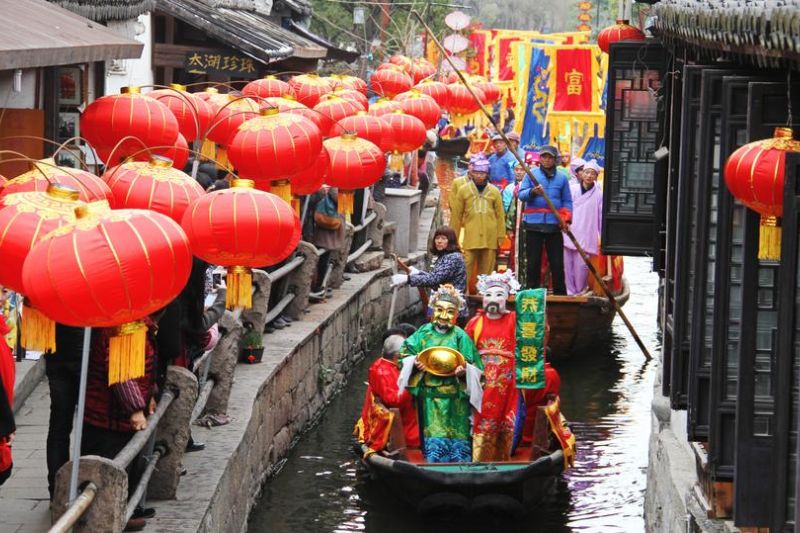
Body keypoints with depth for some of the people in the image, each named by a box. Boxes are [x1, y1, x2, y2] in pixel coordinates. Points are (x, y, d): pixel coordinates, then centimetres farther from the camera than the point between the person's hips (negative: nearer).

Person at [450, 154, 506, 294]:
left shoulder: (494, 191, 6)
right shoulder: (463, 190, 3)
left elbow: (500, 215, 8)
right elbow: (456, 215, 6)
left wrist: (501, 236, 5)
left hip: (490, 238, 1)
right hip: (470, 238, -1)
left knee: (486, 270, 6)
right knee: (467, 268, -6)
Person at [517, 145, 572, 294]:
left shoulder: (562, 178, 9)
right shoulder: (531, 174, 6)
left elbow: (567, 202, 8)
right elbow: (521, 194, -2)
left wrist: (565, 218, -7)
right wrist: (533, 192, -23)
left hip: (554, 225, 1)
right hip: (534, 224, -1)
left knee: (557, 262, 2)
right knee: (533, 261, 3)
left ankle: (560, 293, 7)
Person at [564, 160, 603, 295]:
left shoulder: (598, 194, 2)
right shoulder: (572, 189, 8)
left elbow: (602, 216, 4)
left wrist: (602, 237, 3)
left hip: (585, 237, -2)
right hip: (568, 233, 2)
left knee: (581, 265, -7)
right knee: (568, 264, 2)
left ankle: (580, 292, 6)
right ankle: (570, 292, 10)